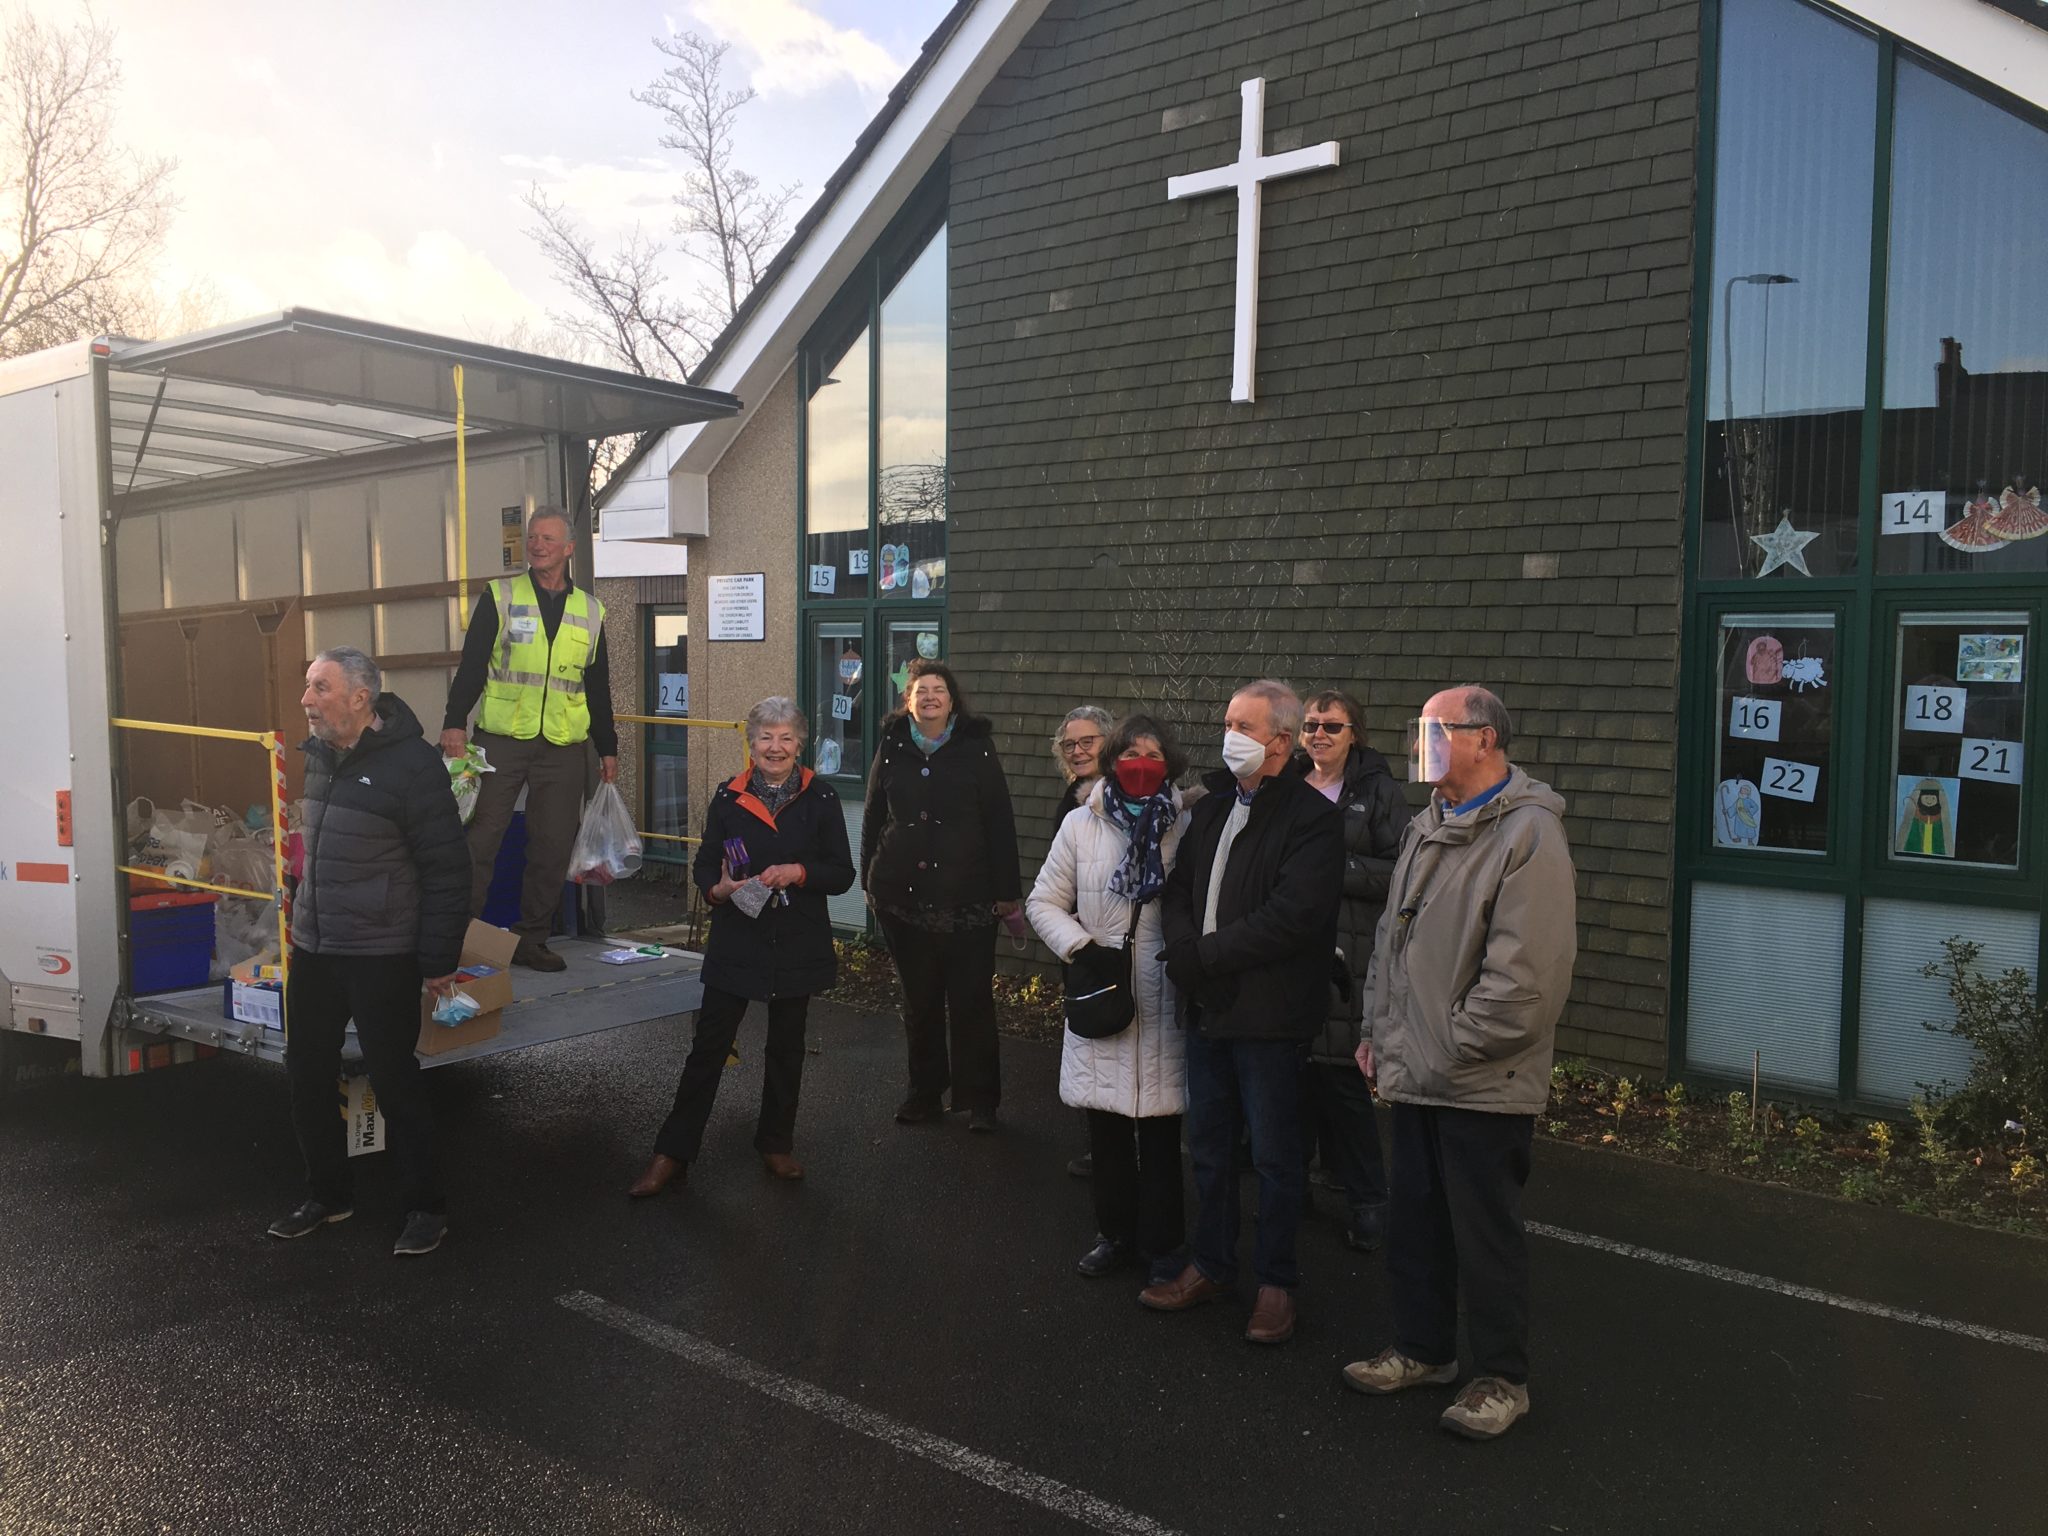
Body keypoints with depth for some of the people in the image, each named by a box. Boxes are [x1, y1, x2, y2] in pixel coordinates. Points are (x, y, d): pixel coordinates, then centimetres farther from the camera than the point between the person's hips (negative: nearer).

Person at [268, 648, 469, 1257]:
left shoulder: (411, 763, -17)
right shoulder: (320, 756, 7)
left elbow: (446, 870, -16)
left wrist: (439, 960, -14)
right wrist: (300, 918, 21)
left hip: (381, 958, -7)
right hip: (313, 950, 8)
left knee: (394, 1081, 1)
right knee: (307, 1075, 14)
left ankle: (424, 1207, 17)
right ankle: (326, 1195, 32)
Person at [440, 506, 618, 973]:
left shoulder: (590, 610, 12)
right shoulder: (499, 595, 4)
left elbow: (598, 686, 16)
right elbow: (471, 663, -1)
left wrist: (607, 747, 15)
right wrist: (455, 722, -12)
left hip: (564, 747, 3)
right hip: (501, 741, -2)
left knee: (553, 847, 4)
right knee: (478, 841, -3)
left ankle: (531, 940, 16)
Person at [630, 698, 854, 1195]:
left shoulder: (820, 799, -2)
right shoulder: (729, 797, 0)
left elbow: (842, 873, -2)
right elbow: (704, 864, 4)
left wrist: (798, 872, -19)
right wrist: (717, 888, -17)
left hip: (798, 945, 1)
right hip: (736, 943, 0)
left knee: (786, 1048, 13)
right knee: (708, 1046, 1)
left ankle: (776, 1143, 31)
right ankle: (673, 1153, 10)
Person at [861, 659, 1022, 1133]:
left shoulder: (976, 748, -2)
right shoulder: (892, 749, 6)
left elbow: (1000, 823, -3)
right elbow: (873, 818, 11)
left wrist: (1006, 890, -5)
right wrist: (870, 880, 10)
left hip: (967, 897, -3)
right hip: (904, 894, 3)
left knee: (971, 999, 0)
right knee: (918, 998, 12)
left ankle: (979, 1099, 11)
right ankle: (924, 1093, 25)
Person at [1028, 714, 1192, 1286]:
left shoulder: (1186, 828, -4)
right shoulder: (1081, 824, 1)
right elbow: (1044, 901, 6)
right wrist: (1079, 945, -8)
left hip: (1164, 1003, -2)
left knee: (1160, 1129, 6)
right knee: (1105, 1127, 14)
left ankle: (1161, 1243, 24)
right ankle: (1117, 1232, 33)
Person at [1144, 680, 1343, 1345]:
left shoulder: (1313, 820, -13)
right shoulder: (1213, 807, 11)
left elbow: (1290, 918, -23)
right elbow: (1179, 888, 10)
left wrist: (1204, 954, -18)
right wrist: (1184, 949, -10)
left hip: (1270, 1016, -7)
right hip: (1207, 1009, 7)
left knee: (1275, 1157, 7)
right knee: (1209, 1145, 17)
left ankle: (1276, 1280, 23)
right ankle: (1211, 1265, 33)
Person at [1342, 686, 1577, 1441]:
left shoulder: (1528, 834, -18)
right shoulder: (1428, 828, 11)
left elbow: (1527, 971, -23)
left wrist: (1455, 1046, -16)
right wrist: (1379, 1032, 13)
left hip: (1483, 1085, -8)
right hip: (1416, 1071, 8)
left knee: (1486, 1237, 6)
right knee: (1415, 1223, 19)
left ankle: (1503, 1379, 25)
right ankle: (1422, 1350, 37)